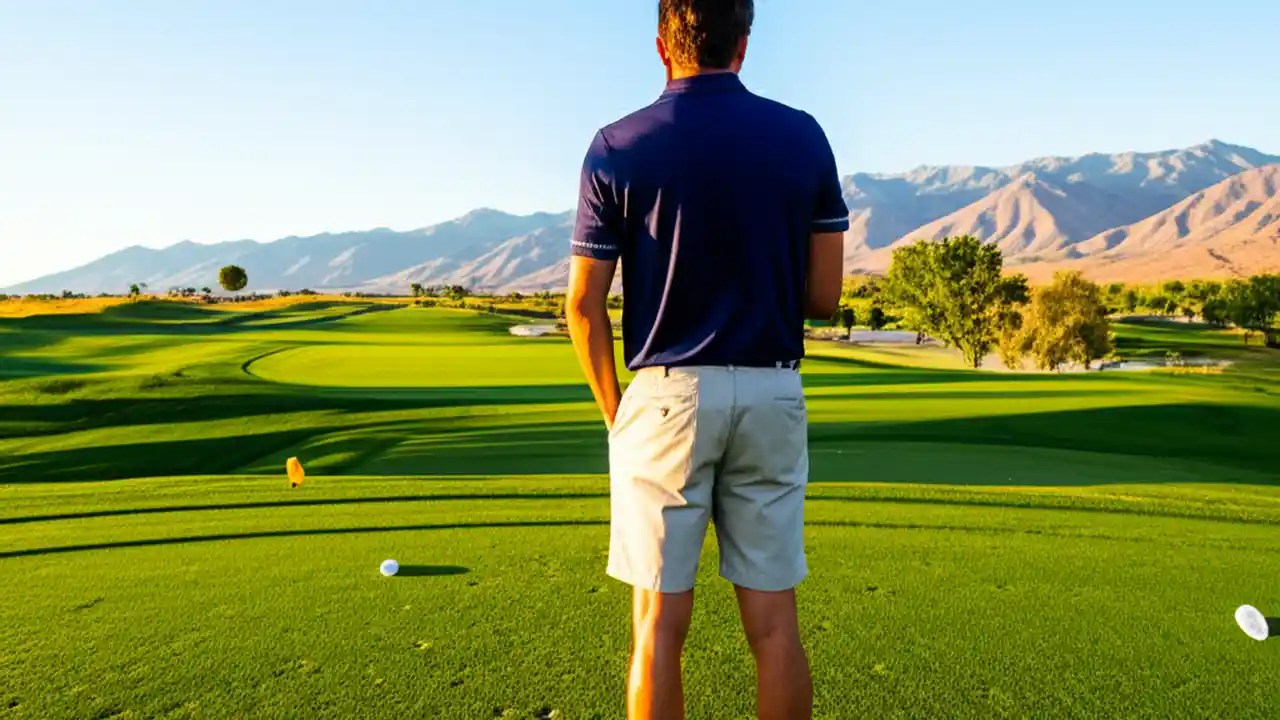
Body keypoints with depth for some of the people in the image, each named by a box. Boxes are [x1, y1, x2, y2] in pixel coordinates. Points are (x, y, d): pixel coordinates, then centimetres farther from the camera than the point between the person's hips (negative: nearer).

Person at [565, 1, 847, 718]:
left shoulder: (618, 147, -2)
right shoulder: (804, 137, 3)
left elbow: (585, 305, -2)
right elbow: (825, 296, 3)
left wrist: (615, 411, 10)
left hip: (667, 391, -2)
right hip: (772, 393, 2)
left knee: (660, 624, 7)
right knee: (774, 623, 10)